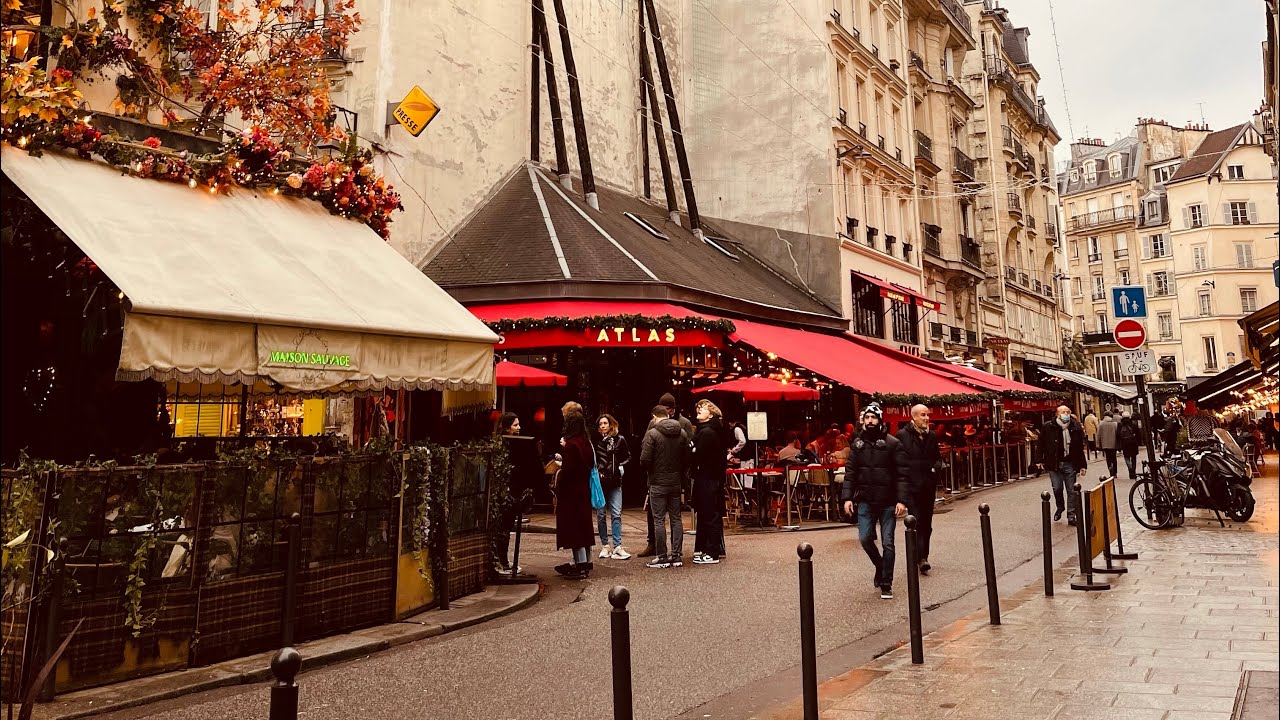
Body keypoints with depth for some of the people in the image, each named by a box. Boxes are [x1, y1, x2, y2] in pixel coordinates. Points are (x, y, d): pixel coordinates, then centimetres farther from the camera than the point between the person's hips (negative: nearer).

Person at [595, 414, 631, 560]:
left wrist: (622, 466, -1)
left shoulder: (619, 440, 4)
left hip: (614, 482, 0)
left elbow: (628, 457, 14)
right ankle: (605, 546, 15)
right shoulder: (595, 441, 1)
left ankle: (617, 547, -3)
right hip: (599, 482, 0)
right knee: (601, 515, 6)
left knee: (616, 515, -4)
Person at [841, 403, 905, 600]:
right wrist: (847, 497, -3)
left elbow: (900, 474, -8)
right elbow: (850, 473, 6)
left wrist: (901, 500, -15)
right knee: (865, 538, -3)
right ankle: (879, 565, 27)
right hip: (866, 500, 3)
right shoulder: (858, 444, 5)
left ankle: (886, 584, 12)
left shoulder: (892, 443, -6)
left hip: (888, 502, -3)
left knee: (887, 543, 1)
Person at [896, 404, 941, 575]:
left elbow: (937, 457, 22)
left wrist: (936, 466, -1)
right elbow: (899, 461, -9)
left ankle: (923, 557, 23)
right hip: (911, 486, -6)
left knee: (926, 524, 12)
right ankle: (921, 558, -15)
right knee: (916, 522, -12)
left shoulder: (932, 436, 11)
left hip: (928, 486, 6)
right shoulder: (903, 435, -7)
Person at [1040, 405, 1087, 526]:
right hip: (1054, 464, -1)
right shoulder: (1048, 427, -4)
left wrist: (1083, 465, 4)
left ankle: (1071, 515, 11)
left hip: (1070, 464, 1)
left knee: (1071, 490, 2)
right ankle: (1059, 508, 30)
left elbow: (1081, 448, 4)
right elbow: (1041, 445, 2)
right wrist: (1040, 460, 0)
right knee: (1057, 489, 2)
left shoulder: (1076, 428, 0)